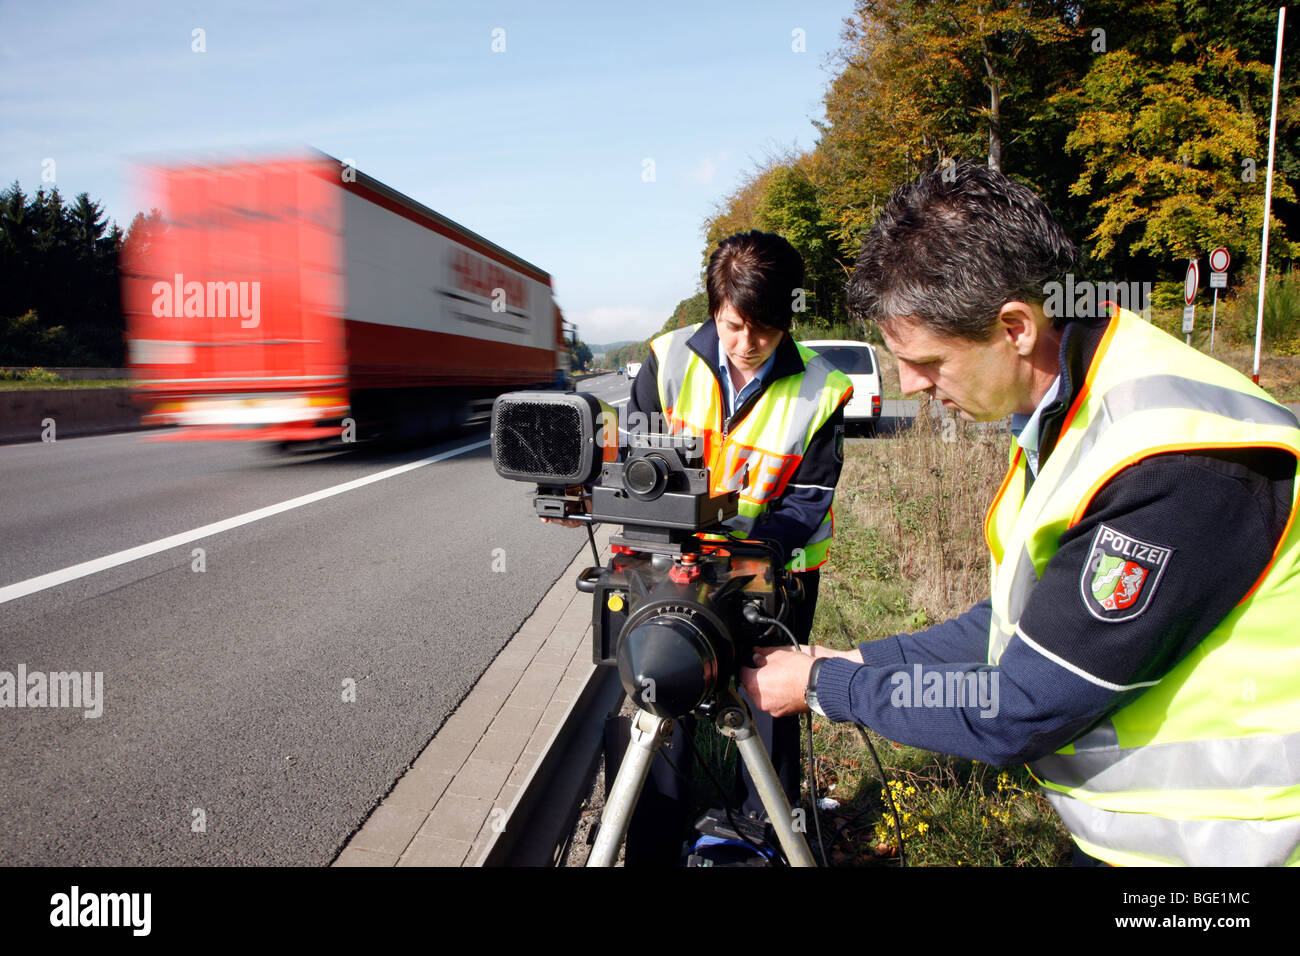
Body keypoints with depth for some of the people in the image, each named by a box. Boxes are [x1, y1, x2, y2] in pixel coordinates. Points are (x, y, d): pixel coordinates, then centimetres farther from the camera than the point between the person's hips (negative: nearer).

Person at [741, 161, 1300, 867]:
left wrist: (823, 687, -15)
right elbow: (1019, 626, 7)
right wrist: (858, 660, 0)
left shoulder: (1176, 462, -29)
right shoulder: (1059, 415, -1)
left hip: (1217, 842, -7)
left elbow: (1021, 711, -25)